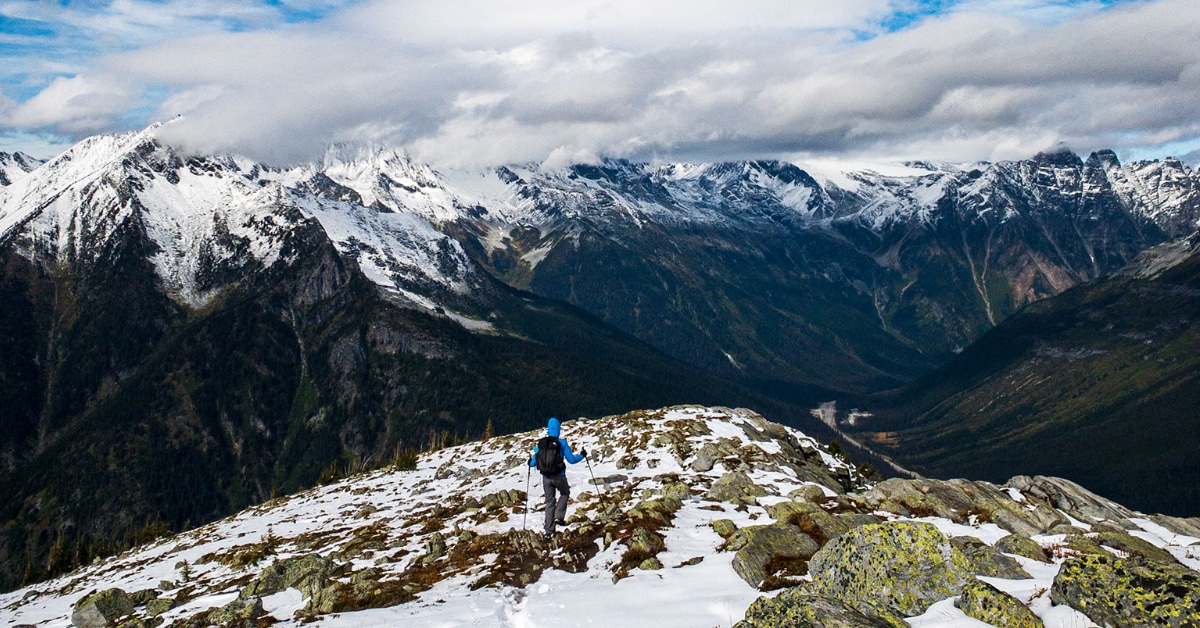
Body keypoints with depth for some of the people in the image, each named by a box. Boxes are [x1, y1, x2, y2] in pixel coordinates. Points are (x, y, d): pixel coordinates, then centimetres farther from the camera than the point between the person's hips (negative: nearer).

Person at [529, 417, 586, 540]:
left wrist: (530, 463, 27)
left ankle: (549, 531, 12)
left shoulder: (540, 444, -2)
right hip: (559, 476, -3)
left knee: (549, 502, 13)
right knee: (565, 493, 27)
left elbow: (533, 463, 3)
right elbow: (571, 459, -7)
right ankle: (559, 517, 8)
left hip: (546, 478, 3)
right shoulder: (562, 443, -10)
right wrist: (582, 455, 10)